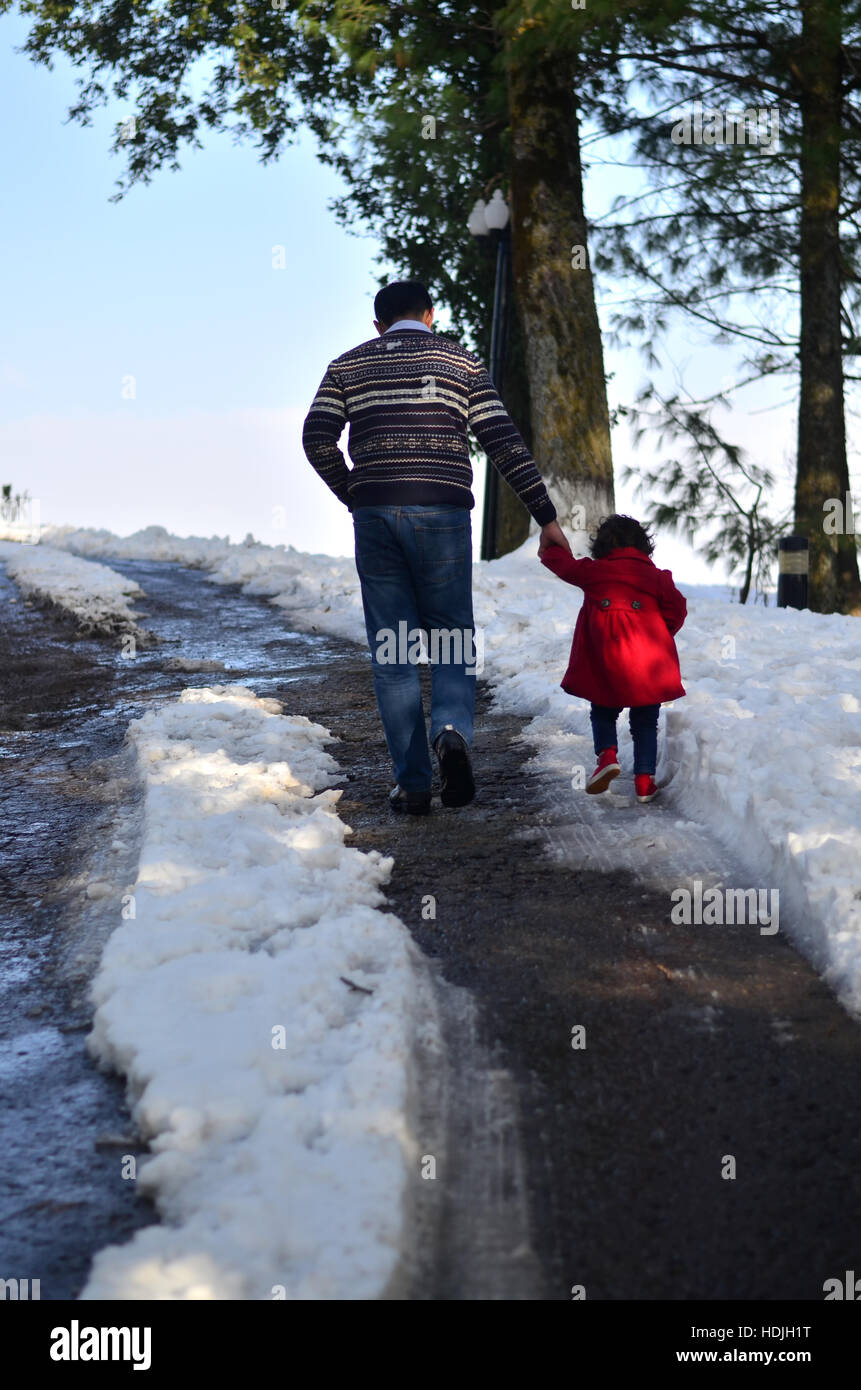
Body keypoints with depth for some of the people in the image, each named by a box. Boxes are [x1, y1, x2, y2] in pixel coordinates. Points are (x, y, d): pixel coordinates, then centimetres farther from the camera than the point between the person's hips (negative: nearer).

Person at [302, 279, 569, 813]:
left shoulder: (349, 364, 14)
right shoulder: (461, 361, 10)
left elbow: (317, 438, 2)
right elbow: (504, 441, 2)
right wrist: (547, 518, 3)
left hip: (374, 515, 1)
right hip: (443, 512, -1)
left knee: (392, 651, 6)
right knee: (453, 640, 10)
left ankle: (412, 783, 2)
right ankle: (453, 729, -19)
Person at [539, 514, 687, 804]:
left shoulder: (593, 571, 7)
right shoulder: (656, 576, 8)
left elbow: (562, 563, 15)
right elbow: (676, 607, -1)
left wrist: (547, 549, 36)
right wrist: (660, 637, 13)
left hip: (603, 663, 0)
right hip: (648, 662, 0)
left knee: (603, 713, 17)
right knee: (645, 723, 10)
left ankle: (607, 754, -9)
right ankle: (644, 780, 3)